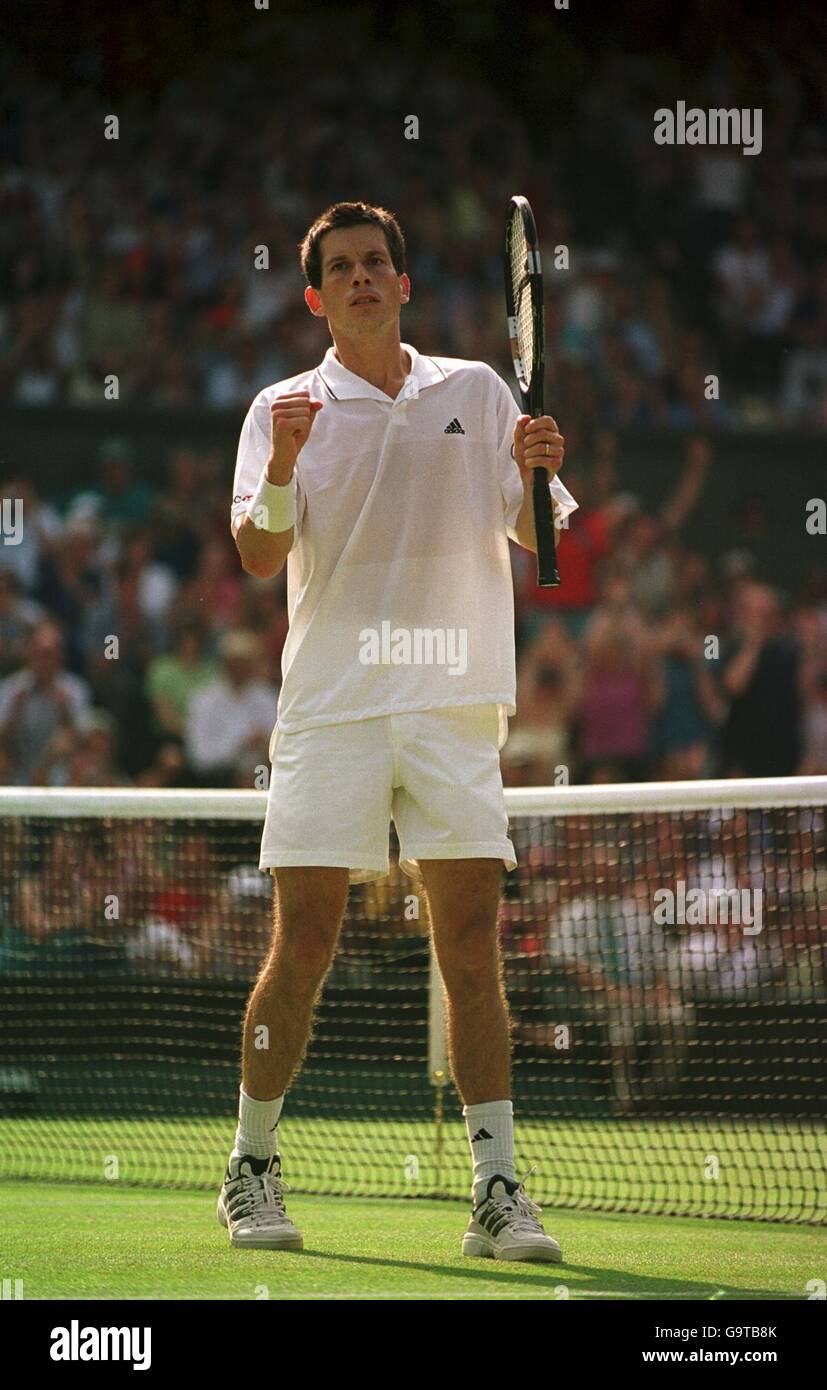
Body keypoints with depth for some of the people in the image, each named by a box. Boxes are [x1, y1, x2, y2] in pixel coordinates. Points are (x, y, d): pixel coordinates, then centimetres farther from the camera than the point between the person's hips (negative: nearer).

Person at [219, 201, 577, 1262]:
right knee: (303, 944, -4)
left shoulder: (477, 392, 12)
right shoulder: (287, 408, 6)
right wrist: (282, 473, -24)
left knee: (471, 943, -3)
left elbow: (541, 538, 11)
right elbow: (258, 556, -5)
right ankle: (251, 1168, 10)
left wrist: (536, 473, -10)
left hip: (453, 706, 2)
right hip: (331, 707, -1)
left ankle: (496, 1188, -3)